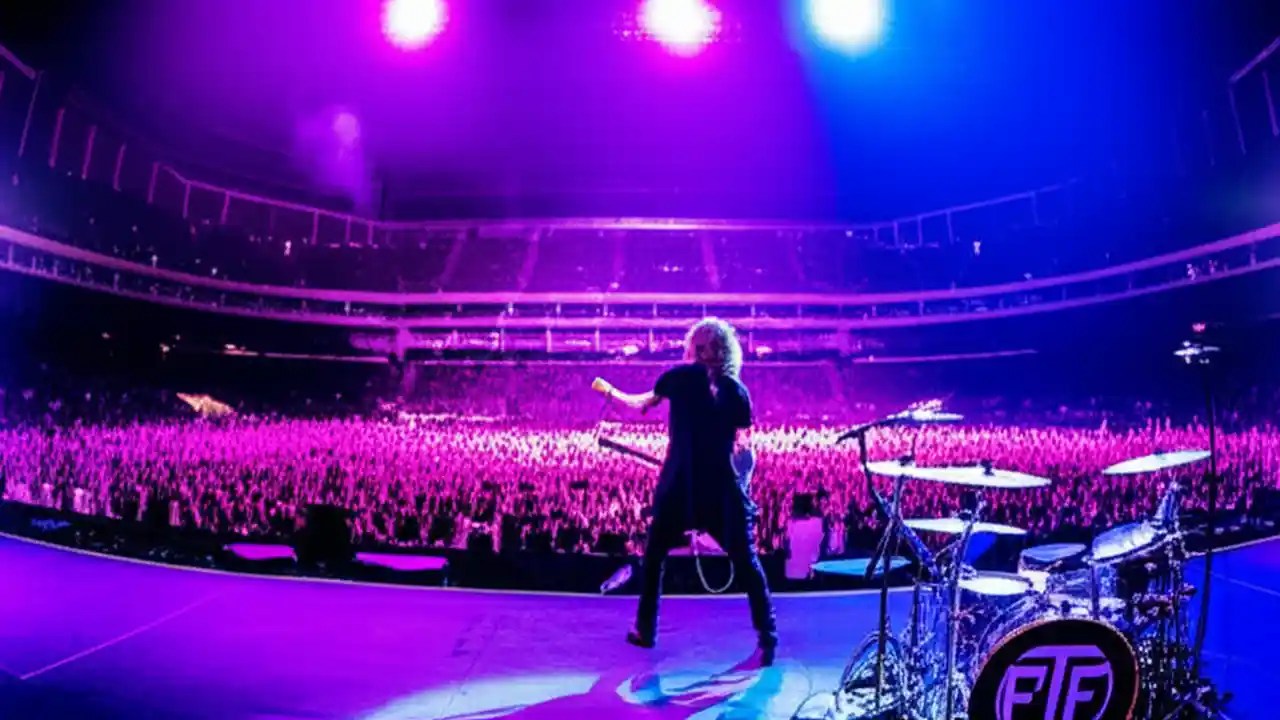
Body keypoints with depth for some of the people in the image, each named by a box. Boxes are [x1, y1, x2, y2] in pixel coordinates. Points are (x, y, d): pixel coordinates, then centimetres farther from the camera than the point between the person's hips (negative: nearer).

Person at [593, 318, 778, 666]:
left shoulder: (680, 377, 0)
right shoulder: (737, 390, 3)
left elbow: (642, 405, 13)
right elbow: (745, 450, 4)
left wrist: (611, 392, 30)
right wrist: (742, 485, 21)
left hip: (678, 485, 0)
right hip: (722, 489, 1)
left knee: (654, 555, 19)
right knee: (745, 562, 11)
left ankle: (645, 630, 26)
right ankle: (767, 638, 10)